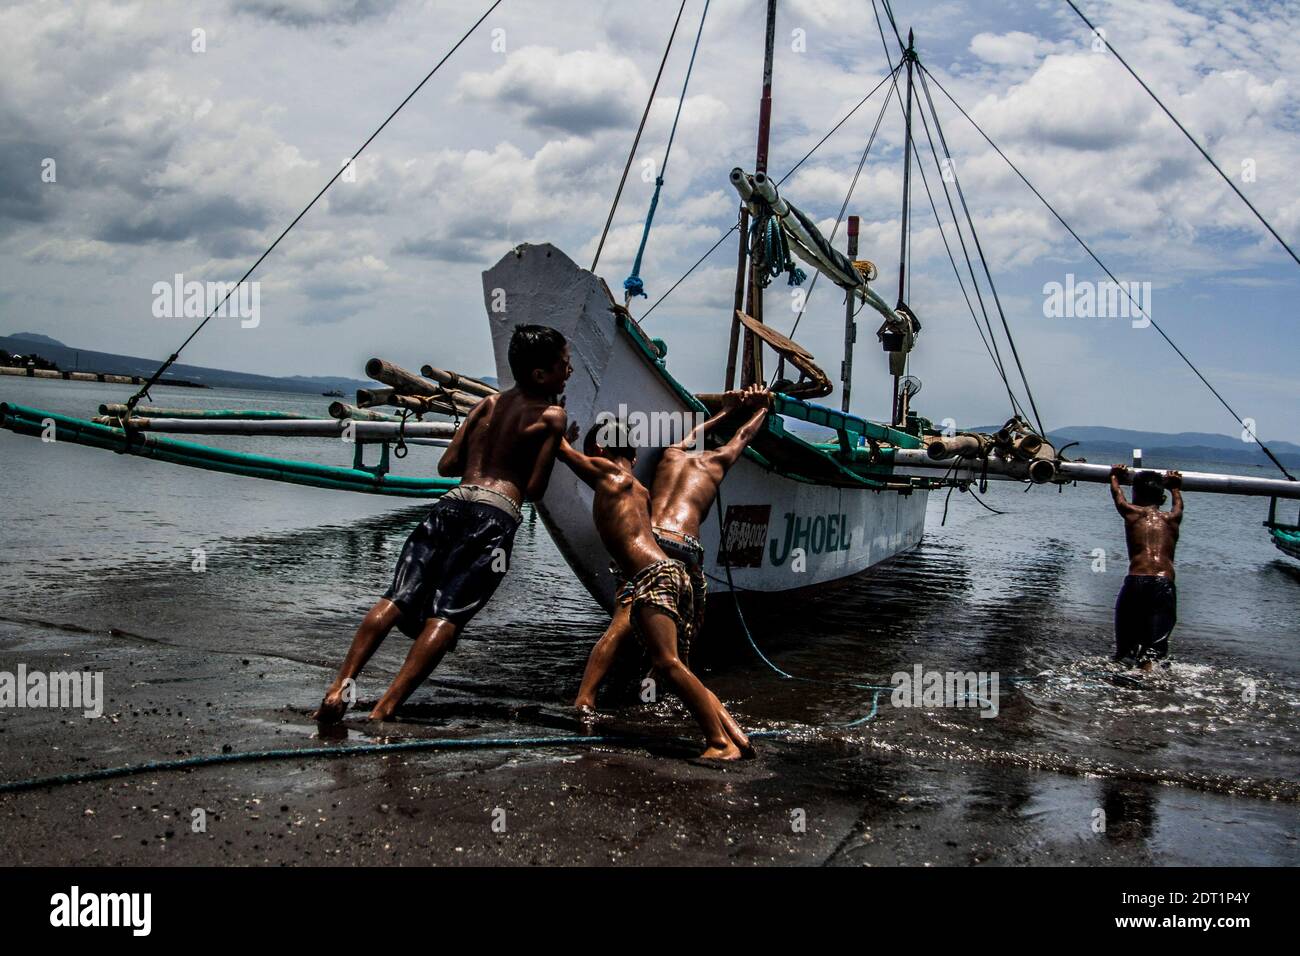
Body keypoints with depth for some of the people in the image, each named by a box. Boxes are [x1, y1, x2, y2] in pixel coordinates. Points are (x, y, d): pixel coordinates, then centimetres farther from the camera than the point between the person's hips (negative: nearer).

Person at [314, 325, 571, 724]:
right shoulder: (552, 415, 7)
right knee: (447, 614, -12)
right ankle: (383, 710, -23)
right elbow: (534, 491, 3)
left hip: (452, 502, 5)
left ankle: (340, 686, -17)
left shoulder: (489, 402, 23)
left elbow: (446, 465, 20)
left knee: (398, 598, -3)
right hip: (496, 515, -5)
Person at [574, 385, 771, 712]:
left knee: (621, 625, -12)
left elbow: (693, 434, 53)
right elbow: (744, 435, 43)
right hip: (683, 547, -2)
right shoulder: (717, 460, 22)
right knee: (681, 637, 18)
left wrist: (726, 410, 69)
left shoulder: (672, 453, 30)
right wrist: (762, 407, 63)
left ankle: (583, 700, -24)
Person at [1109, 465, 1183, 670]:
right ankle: (1147, 666, -20)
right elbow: (1178, 505, 41)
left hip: (1136, 582, -1)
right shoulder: (1172, 518, 16)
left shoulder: (1132, 513, 11)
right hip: (1165, 583, 1)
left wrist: (1115, 476, 53)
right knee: (1154, 643, -2)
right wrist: (1175, 487, 61)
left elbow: (1117, 495, 33)